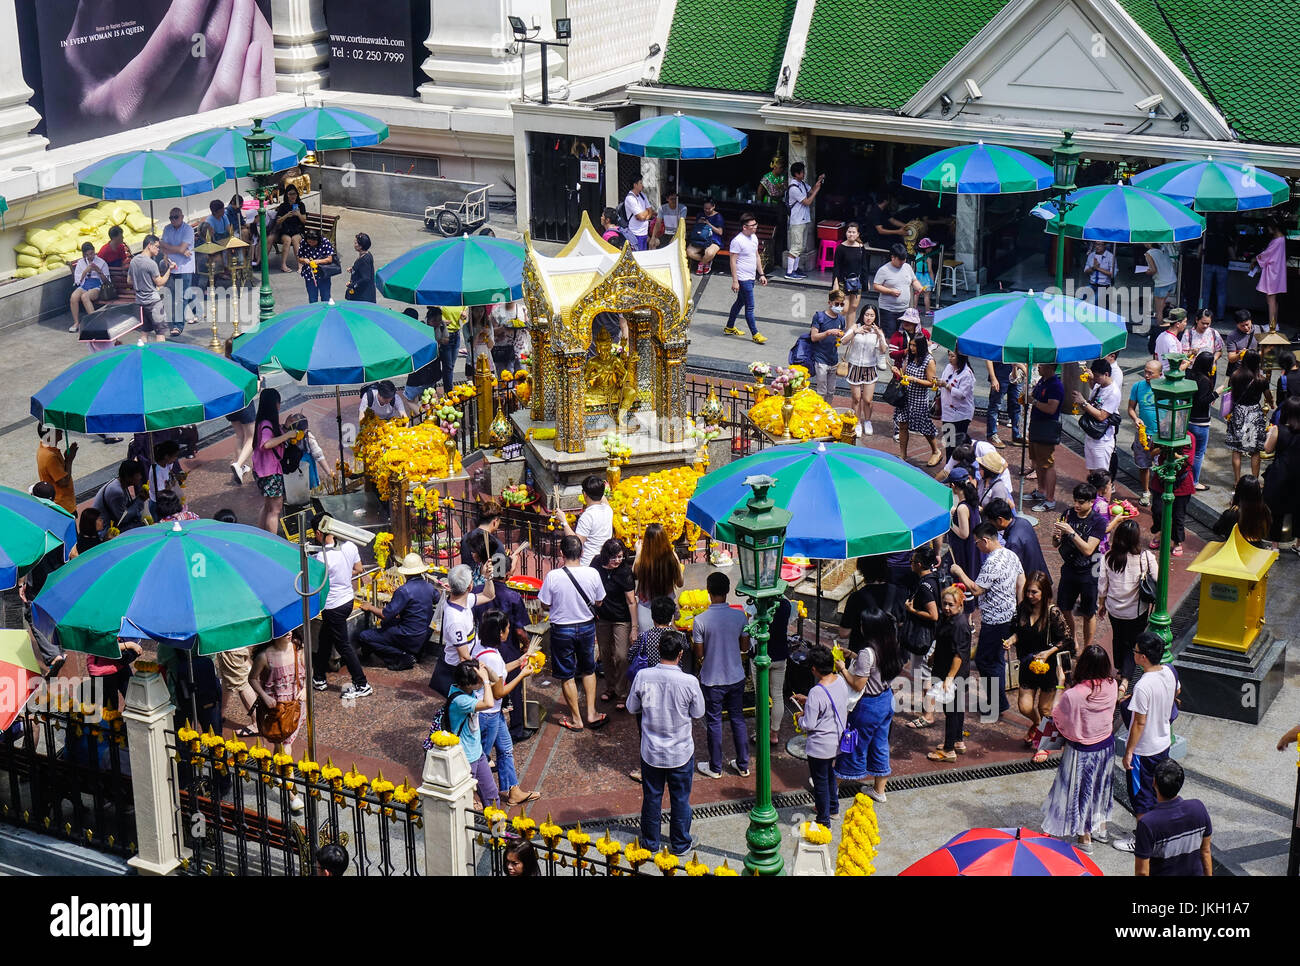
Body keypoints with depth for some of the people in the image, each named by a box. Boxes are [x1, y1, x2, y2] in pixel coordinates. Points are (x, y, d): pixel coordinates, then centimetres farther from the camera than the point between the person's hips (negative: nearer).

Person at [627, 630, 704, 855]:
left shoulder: (643, 677, -16)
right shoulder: (689, 682, -21)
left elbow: (632, 707, -1)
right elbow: (698, 712, -6)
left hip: (651, 751, 2)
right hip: (681, 752, -2)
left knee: (651, 797, 19)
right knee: (680, 799, 17)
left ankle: (650, 842, 33)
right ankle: (680, 843, 31)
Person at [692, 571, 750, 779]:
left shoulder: (700, 620, -20)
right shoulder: (739, 616, -11)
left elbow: (698, 655, -13)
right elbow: (745, 647, -1)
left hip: (712, 679, -3)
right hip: (736, 676, 3)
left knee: (714, 722, 11)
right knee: (738, 719, 17)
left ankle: (715, 768, 23)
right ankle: (743, 765, 26)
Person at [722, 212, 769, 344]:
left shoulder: (754, 238, 9)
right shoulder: (737, 241, -18)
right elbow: (733, 261, -17)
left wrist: (761, 274, 18)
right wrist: (735, 281, -19)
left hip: (751, 277, 9)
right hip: (743, 279, -9)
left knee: (740, 302, 18)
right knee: (750, 307, -5)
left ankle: (729, 328, 31)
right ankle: (755, 334, 0)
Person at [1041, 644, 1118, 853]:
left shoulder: (1073, 695, -32)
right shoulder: (1111, 686, -16)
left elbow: (1057, 717, -15)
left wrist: (1061, 688, -5)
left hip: (1081, 750, -5)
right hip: (1106, 745, 5)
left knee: (1080, 789, 15)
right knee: (1101, 785, 26)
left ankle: (1084, 839, 28)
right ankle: (1101, 829, 45)